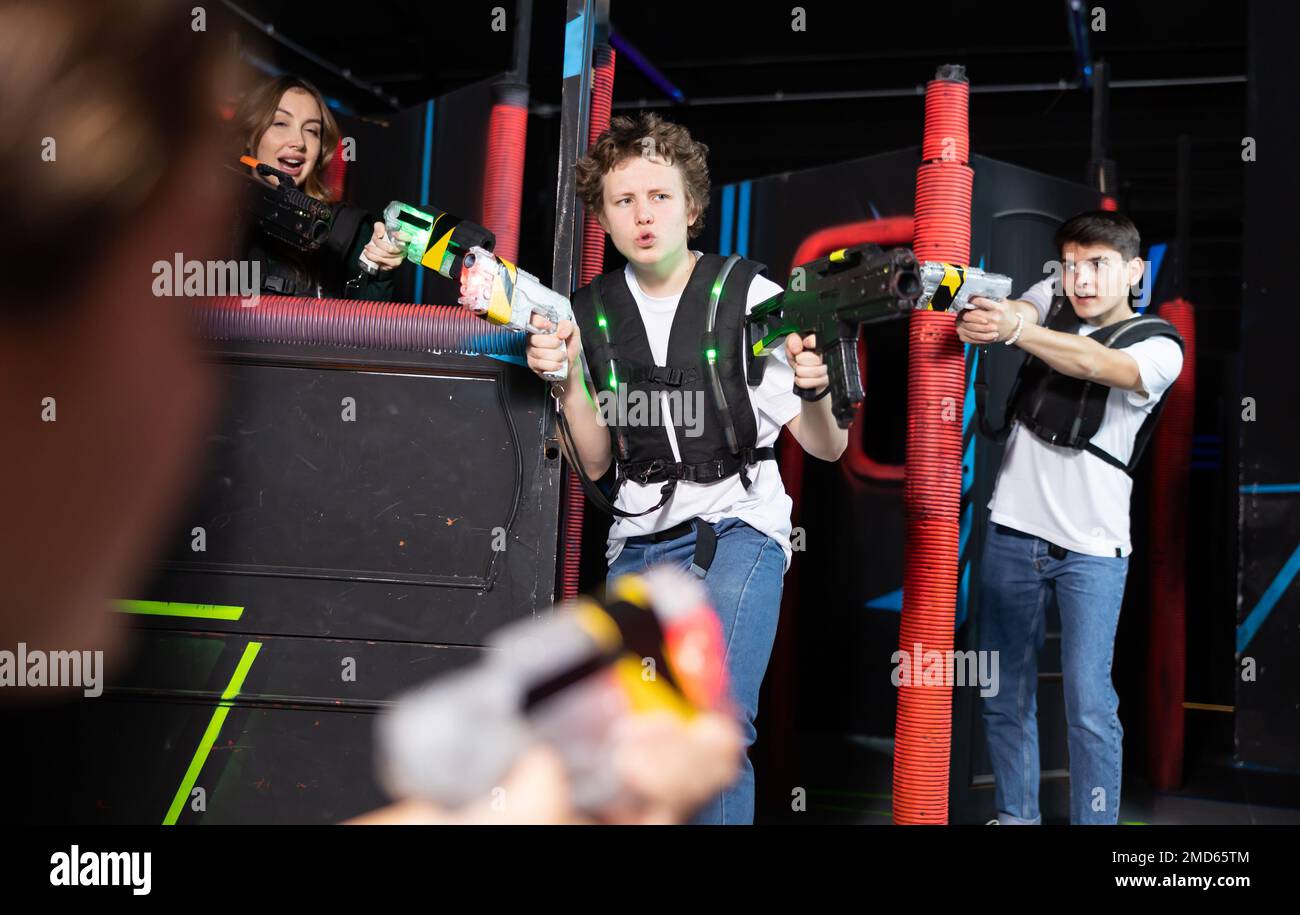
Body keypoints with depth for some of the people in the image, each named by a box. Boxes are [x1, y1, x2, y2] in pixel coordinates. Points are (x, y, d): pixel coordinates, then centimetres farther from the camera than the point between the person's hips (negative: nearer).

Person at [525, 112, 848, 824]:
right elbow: (595, 463, 9)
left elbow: (826, 448, -3)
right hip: (641, 539, 4)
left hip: (738, 526, -4)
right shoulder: (590, 312, 6)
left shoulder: (750, 296, -4)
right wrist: (566, 380, -6)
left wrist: (815, 392, -25)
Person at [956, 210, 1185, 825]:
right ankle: (1015, 815, 22)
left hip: (1091, 550, -4)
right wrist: (979, 318, -35)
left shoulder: (1160, 346, -6)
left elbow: (1093, 364, -24)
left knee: (1089, 705, -8)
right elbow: (1016, 312, -10)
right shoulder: (1050, 301, 9)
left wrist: (1013, 330, -41)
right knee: (1004, 694, 9)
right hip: (1012, 535, 4)